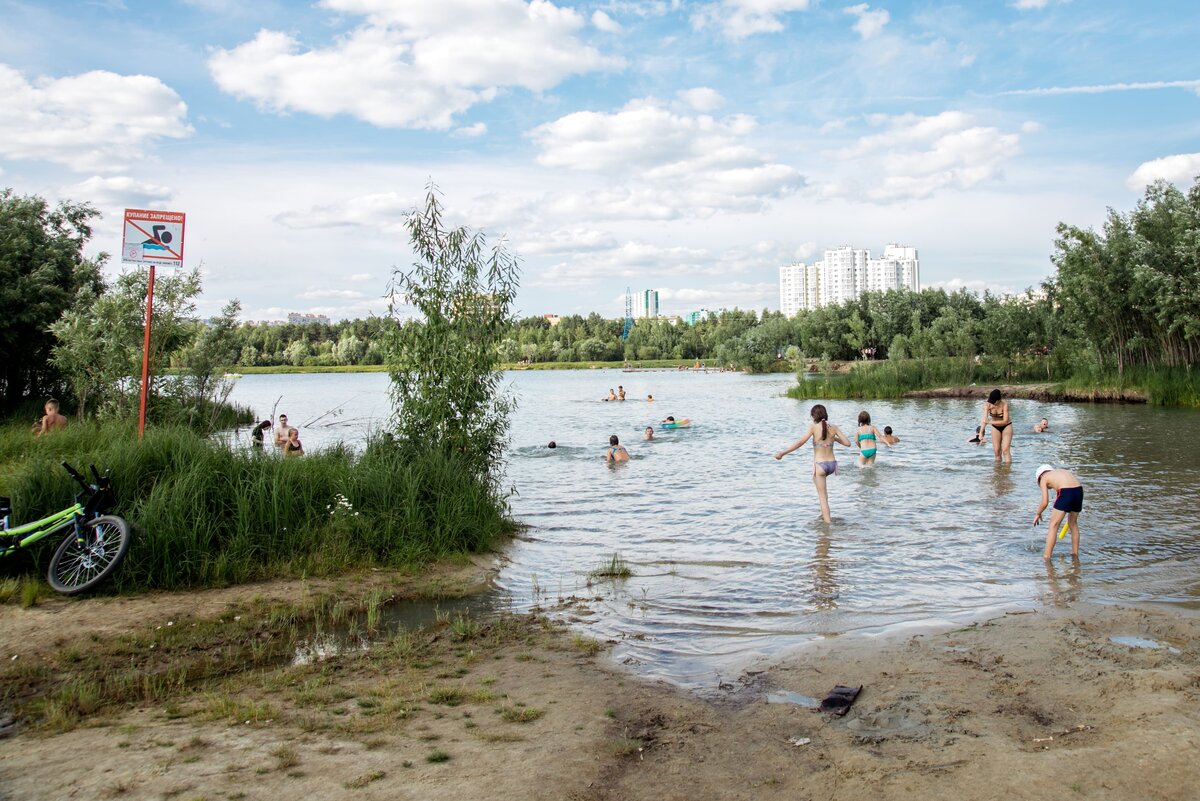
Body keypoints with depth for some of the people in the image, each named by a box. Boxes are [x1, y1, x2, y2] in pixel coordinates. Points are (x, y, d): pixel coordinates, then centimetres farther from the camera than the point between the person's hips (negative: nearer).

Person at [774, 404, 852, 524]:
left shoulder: (814, 427, -9)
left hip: (820, 465, -5)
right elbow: (848, 443, 1)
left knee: (822, 496, 5)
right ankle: (824, 513, 33)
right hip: (832, 464, 5)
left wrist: (782, 452, -15)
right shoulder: (833, 427, 3)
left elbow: (800, 442, -18)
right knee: (816, 479, 34)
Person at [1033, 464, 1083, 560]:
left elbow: (1045, 502, 10)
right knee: (1073, 523, 26)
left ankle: (1046, 556, 5)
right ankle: (1075, 553, 35)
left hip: (1066, 492, -6)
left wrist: (1038, 514, 27)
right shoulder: (1062, 471, 33)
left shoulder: (1043, 479, 17)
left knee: (1053, 525, 5)